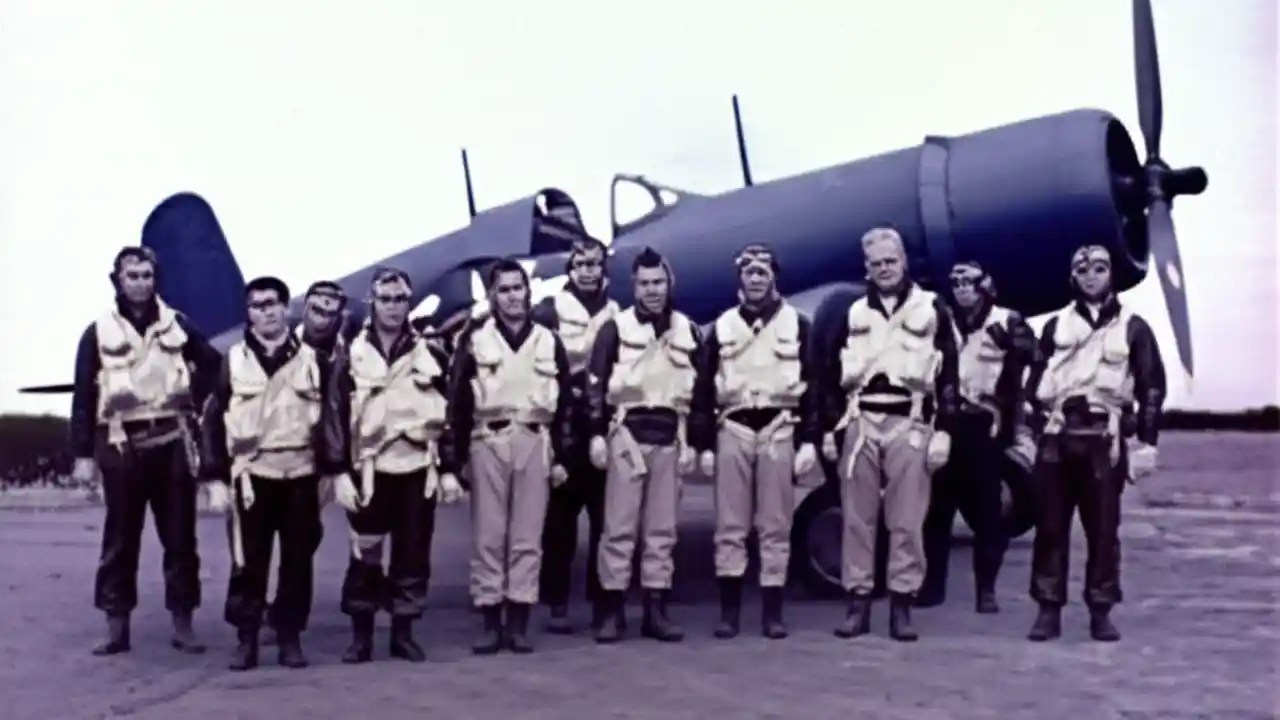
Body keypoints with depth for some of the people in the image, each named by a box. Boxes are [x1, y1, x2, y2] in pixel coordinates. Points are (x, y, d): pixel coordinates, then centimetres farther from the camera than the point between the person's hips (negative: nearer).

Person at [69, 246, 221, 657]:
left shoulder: (177, 325, 7)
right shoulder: (98, 332, 2)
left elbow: (212, 361, 22)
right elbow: (84, 397, 0)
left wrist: (193, 398, 7)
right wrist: (83, 454, -5)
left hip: (172, 442, 2)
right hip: (122, 446, -1)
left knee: (180, 537, 4)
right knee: (120, 540, 4)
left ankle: (183, 626, 12)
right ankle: (117, 628, 12)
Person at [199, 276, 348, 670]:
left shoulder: (311, 358, 7)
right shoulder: (233, 360, 4)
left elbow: (331, 416, 7)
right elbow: (214, 420, 3)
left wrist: (335, 469, 1)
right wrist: (216, 479, -3)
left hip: (301, 474, 1)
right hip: (253, 473, -1)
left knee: (298, 559, 5)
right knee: (249, 560, 2)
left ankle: (290, 637, 16)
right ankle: (246, 639, 12)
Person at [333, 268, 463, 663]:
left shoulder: (430, 354, 8)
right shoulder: (350, 354, 2)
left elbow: (448, 415, 8)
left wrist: (449, 470, 3)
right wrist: (339, 473, -9)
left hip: (418, 467, 2)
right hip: (369, 468, -2)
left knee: (413, 554, 5)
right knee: (365, 554, 1)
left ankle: (403, 633, 17)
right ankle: (361, 635, 13)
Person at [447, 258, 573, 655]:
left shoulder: (548, 340, 11)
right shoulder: (474, 339, 4)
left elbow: (565, 402, 11)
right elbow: (458, 400, 2)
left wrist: (562, 456, 5)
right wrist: (458, 455, -4)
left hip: (534, 443, 2)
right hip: (488, 443, -1)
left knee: (527, 537, 2)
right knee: (488, 536, 1)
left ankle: (519, 622, 9)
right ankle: (490, 622, 8)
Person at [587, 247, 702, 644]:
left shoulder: (688, 331, 10)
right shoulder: (616, 328, 1)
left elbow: (701, 390, 13)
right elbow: (596, 384, -2)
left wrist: (694, 442, 8)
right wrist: (597, 434, -10)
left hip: (670, 438, 3)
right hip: (627, 434, -3)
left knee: (662, 528, 6)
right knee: (620, 526, -3)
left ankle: (656, 611, 13)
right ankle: (611, 610, 4)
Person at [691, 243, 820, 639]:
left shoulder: (797, 324, 7)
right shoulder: (722, 326, 11)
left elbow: (813, 384, 3)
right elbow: (704, 388, 9)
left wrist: (810, 440, -5)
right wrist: (704, 443, 3)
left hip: (779, 431, -1)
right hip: (733, 431, 1)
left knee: (776, 527, 2)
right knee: (730, 527, 1)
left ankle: (772, 611, 9)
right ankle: (729, 610, 8)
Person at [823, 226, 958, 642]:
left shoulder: (931, 309, 6)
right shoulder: (854, 312, 14)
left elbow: (948, 375, 2)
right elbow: (835, 375, 15)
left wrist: (943, 431, -6)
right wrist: (830, 429, 8)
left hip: (909, 423, -2)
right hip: (860, 422, 3)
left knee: (907, 521, -1)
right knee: (857, 519, 3)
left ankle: (902, 606, 6)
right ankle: (858, 603, 9)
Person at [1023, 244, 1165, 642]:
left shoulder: (1133, 327, 7)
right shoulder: (1056, 325, 13)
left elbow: (1152, 386, 5)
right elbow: (1036, 380, 12)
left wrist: (1146, 440, -2)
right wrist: (1045, 414, -5)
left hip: (1105, 438, -1)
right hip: (1059, 435, 2)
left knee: (1103, 527, 1)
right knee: (1050, 525, 2)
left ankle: (1100, 612, 11)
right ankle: (1049, 609, 8)